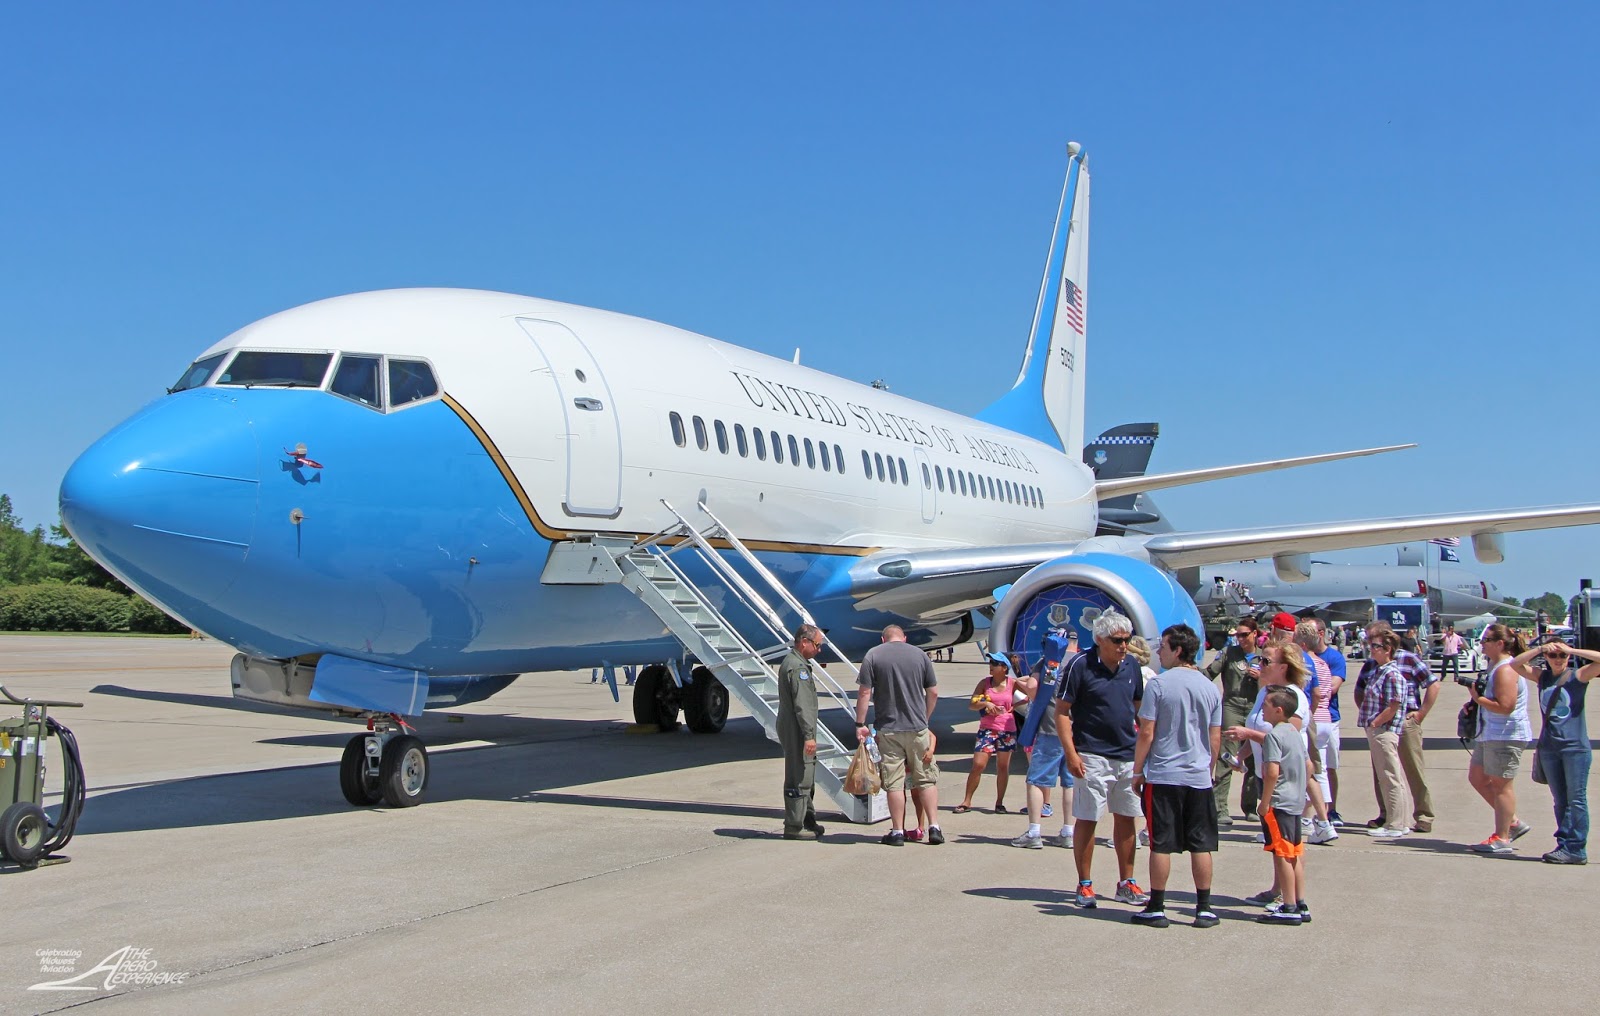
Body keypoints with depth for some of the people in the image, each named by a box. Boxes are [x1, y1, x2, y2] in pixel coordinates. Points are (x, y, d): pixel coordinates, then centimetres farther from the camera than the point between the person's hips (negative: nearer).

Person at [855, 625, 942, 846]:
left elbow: (864, 692, -6)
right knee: (927, 778, 10)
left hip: (888, 729, -1)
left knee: (894, 782, 3)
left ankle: (897, 832, 6)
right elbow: (933, 692, 7)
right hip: (917, 728, 2)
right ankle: (934, 827, 6)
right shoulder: (919, 654, 5)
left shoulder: (872, 655, -1)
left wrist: (860, 724, -1)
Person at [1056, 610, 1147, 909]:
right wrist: (1071, 754, -16)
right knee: (1087, 819, -1)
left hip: (1129, 755, 6)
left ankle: (1126, 884, 23)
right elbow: (1062, 711, -10)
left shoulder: (1131, 665, 6)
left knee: (1126, 818, 12)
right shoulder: (1081, 665, -11)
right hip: (1093, 757, -6)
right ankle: (1084, 886, 10)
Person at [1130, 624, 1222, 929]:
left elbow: (1146, 733, -10)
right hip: (1199, 777, 4)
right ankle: (1204, 909, 13)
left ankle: (1156, 909, 8)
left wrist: (1137, 771, -1)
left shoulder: (1158, 685, -9)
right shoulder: (1210, 687, 5)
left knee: (1161, 845, 2)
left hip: (1162, 776, -4)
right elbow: (1215, 739, 9)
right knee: (1201, 845, 9)